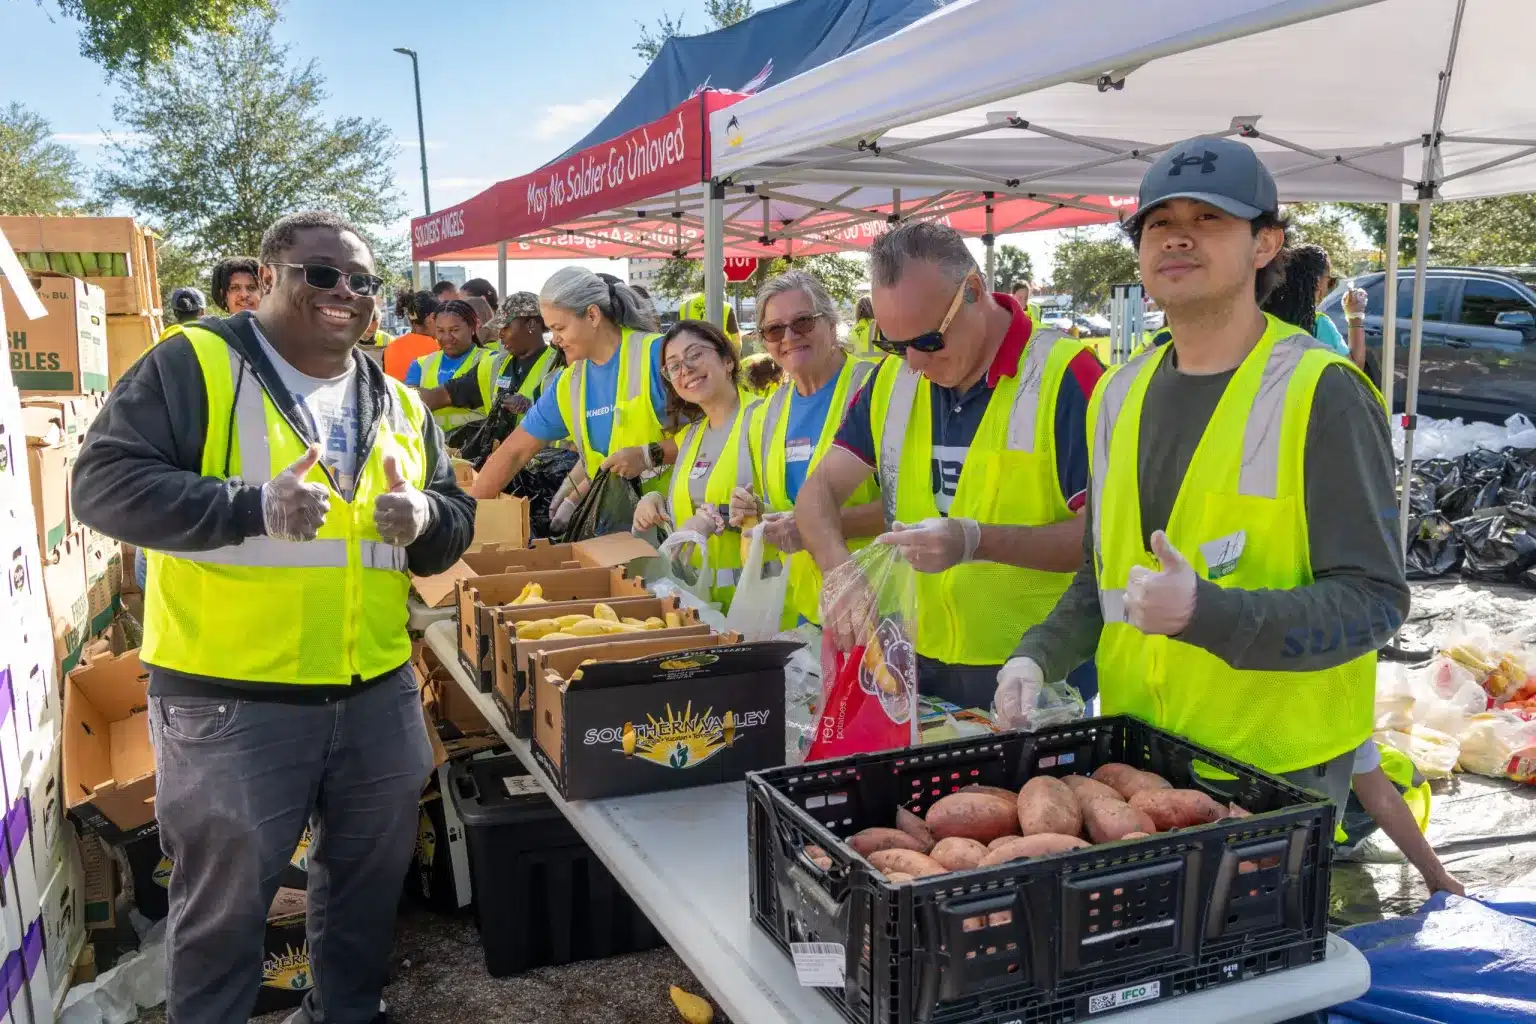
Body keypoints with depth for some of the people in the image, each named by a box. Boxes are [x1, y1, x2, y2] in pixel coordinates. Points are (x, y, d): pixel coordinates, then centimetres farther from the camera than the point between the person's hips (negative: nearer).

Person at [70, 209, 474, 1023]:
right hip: (229, 699, -5)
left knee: (368, 882, 20)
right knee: (223, 901, 9)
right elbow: (104, 482, -14)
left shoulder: (399, 405, 10)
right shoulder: (193, 366, -7)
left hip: (379, 693, 6)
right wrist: (250, 506, -26)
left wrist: (423, 519, -11)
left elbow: (457, 522, 13)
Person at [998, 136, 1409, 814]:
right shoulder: (1121, 394, 5)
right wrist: (1040, 654, -3)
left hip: (1279, 768, -5)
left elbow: (1373, 599, -17)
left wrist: (1206, 613, -30)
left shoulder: (1321, 395, -14)